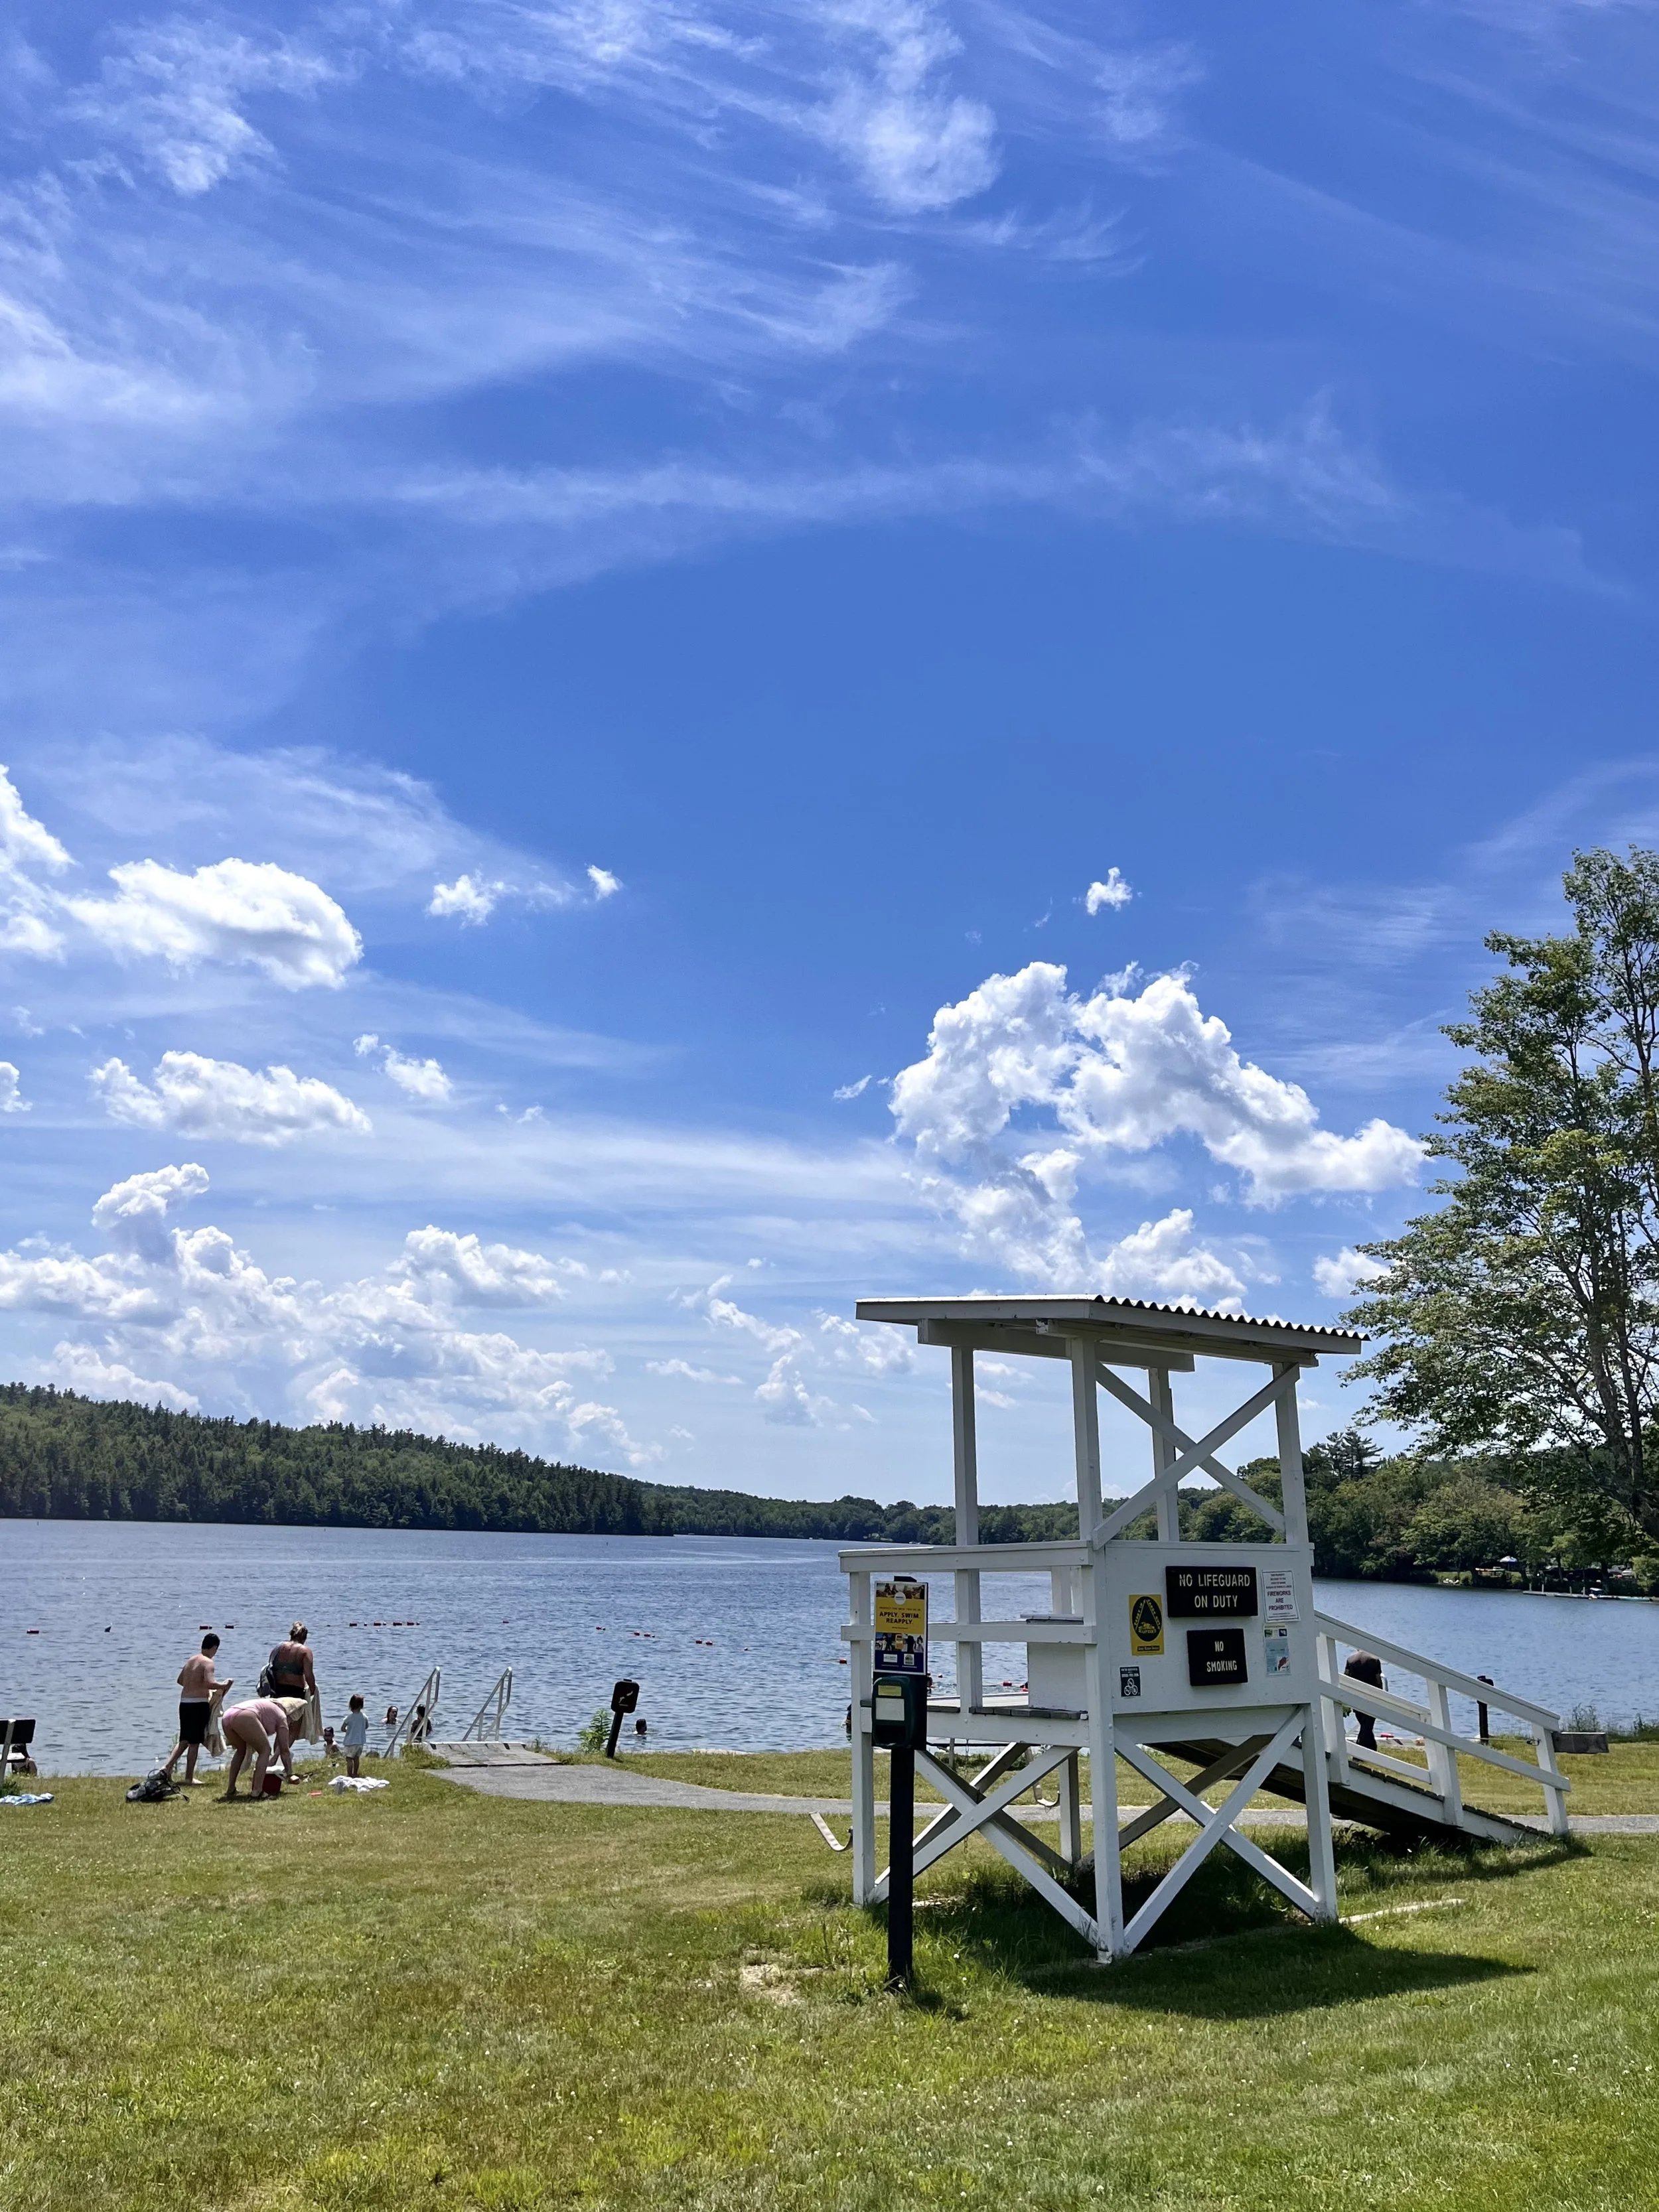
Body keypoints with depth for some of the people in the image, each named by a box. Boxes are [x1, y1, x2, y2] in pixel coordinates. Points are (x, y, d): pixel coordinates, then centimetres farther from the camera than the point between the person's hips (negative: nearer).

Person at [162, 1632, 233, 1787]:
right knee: (194, 1742, 1)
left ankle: (168, 1766, 5)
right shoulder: (208, 1662, -11)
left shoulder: (191, 1660, 13)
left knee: (184, 1740, 18)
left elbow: (180, 1680, 25)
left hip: (184, 1703, 7)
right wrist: (222, 1686, -7)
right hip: (199, 1704, -7)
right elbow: (210, 1683, -25)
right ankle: (189, 1778, 5)